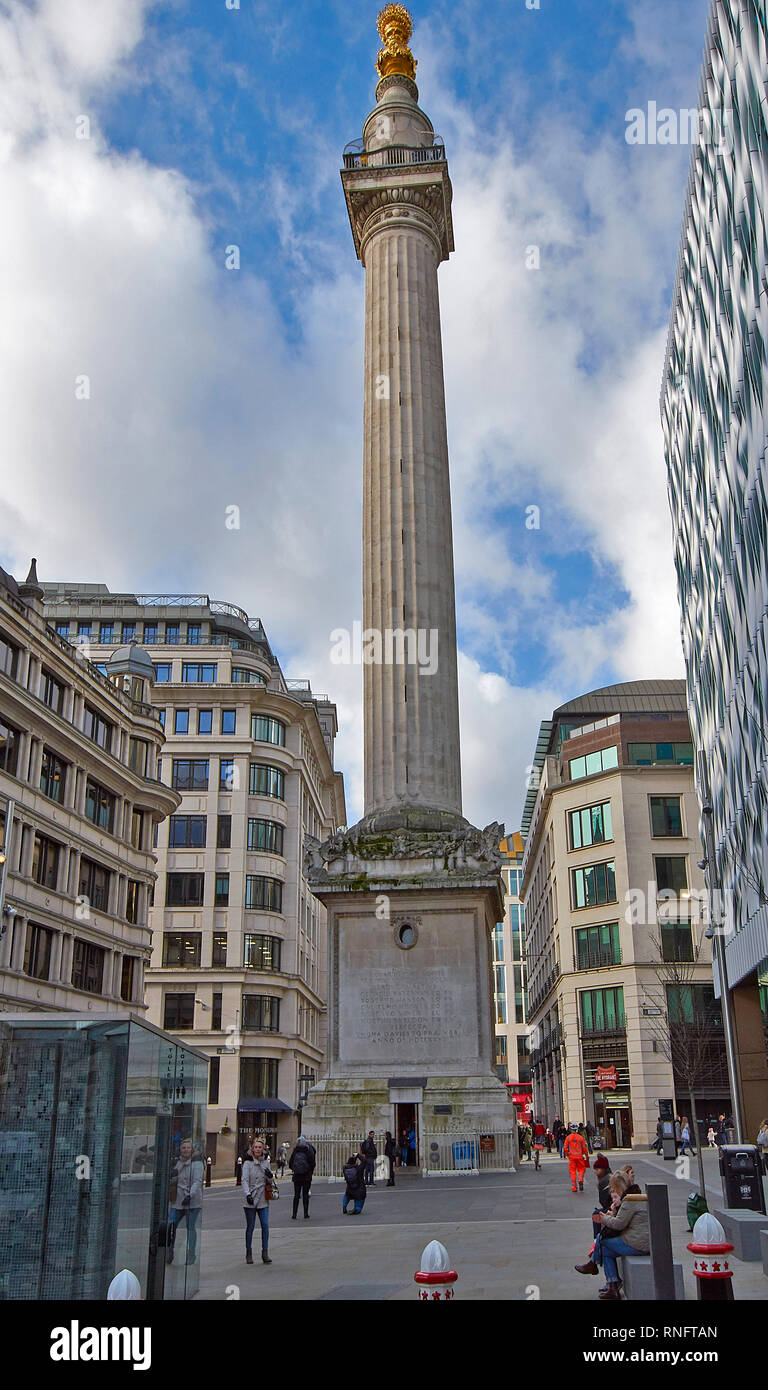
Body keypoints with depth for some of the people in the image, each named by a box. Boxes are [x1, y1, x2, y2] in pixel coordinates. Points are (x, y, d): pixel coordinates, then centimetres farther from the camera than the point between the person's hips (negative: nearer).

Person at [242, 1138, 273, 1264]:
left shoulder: (266, 1162, 8)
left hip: (263, 1200, 3)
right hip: (250, 1199, -3)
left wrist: (270, 1177, -9)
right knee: (250, 1227, 2)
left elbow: (269, 1182, 14)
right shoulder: (248, 1163, -5)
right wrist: (248, 1194, -27)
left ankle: (265, 1253, 7)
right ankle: (248, 1253, 16)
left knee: (265, 1225, -3)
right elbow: (245, 1180, -13)